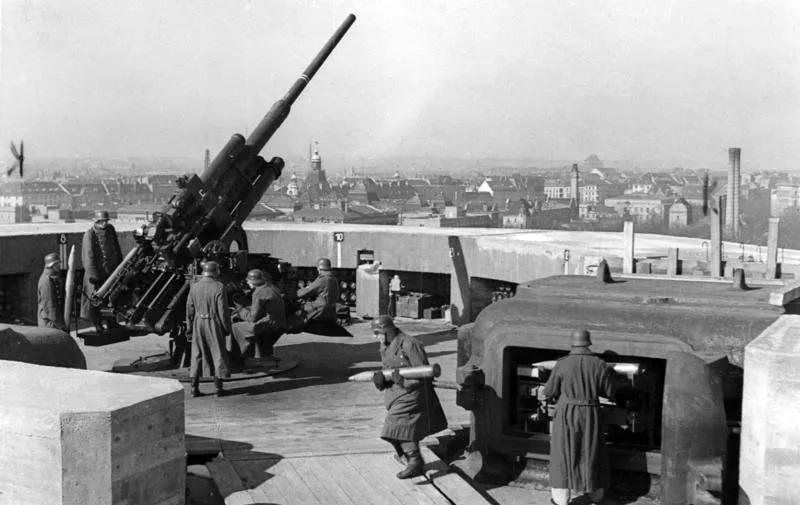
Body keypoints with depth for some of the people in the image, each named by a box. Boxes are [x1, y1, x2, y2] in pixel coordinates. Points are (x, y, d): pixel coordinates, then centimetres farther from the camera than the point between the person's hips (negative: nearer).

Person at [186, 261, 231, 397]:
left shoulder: (194, 287, 1)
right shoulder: (219, 287, -12)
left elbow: (190, 310, 5)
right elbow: (223, 310, -12)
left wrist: (189, 329, 12)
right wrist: (227, 327, -2)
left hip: (198, 324, 4)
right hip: (214, 325, -4)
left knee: (197, 355, 11)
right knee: (218, 355, 7)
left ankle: (194, 388, 11)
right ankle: (218, 388, 10)